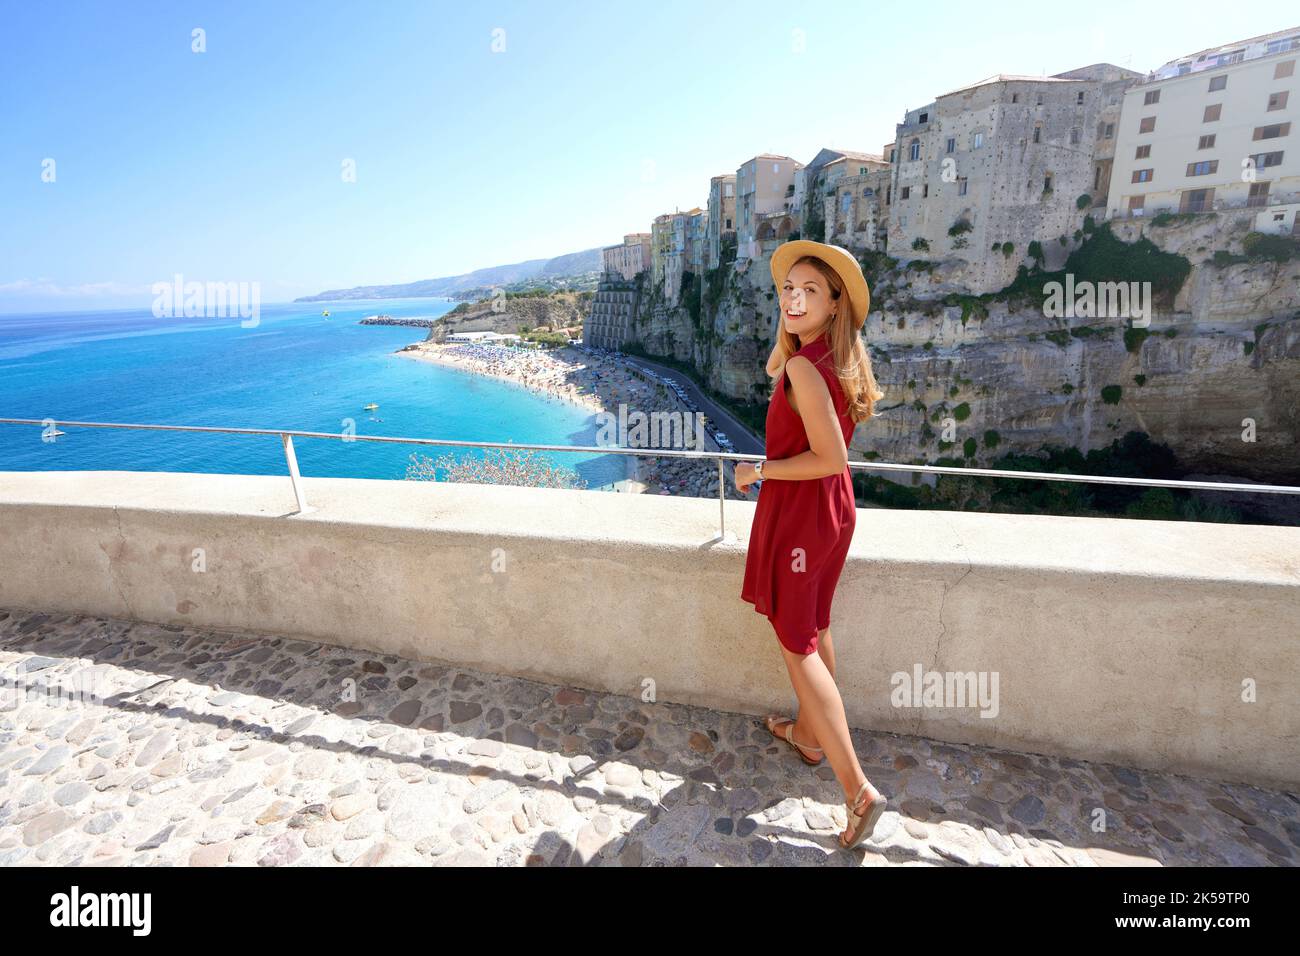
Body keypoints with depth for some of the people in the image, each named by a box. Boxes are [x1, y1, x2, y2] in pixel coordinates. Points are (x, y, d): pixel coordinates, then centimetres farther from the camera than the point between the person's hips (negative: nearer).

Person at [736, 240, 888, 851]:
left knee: (795, 642, 3)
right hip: (836, 508, 9)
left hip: (798, 510, -9)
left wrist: (758, 470, -15)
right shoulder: (846, 359, 4)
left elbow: (830, 457, -27)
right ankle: (807, 733, 43)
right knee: (814, 627, 22)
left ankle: (858, 789, 8)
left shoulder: (802, 365, -23)